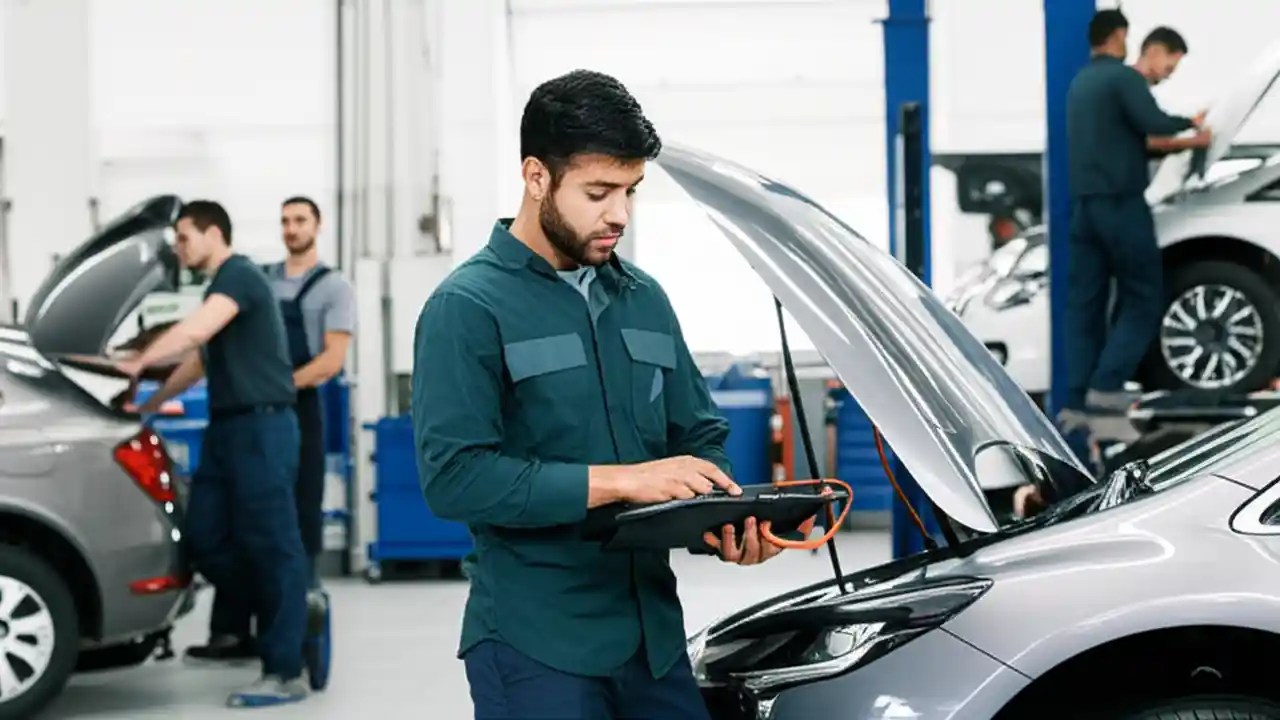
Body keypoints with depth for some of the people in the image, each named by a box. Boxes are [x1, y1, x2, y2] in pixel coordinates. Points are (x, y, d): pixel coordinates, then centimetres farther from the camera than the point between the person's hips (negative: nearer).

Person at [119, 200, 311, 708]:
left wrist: (137, 363, -17)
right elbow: (198, 359, 32)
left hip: (261, 426, -10)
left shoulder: (240, 276, -9)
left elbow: (193, 332, -24)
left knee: (271, 545, -8)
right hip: (226, 427, 10)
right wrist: (149, 405, 33)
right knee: (205, 538, 4)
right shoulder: (219, 289, 22)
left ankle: (285, 674, -7)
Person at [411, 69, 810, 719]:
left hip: (654, 633, 6)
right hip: (536, 645, -6)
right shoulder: (468, 308, -8)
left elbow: (699, 433, 18)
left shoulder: (644, 298, 13)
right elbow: (453, 476, -18)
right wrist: (620, 480, -22)